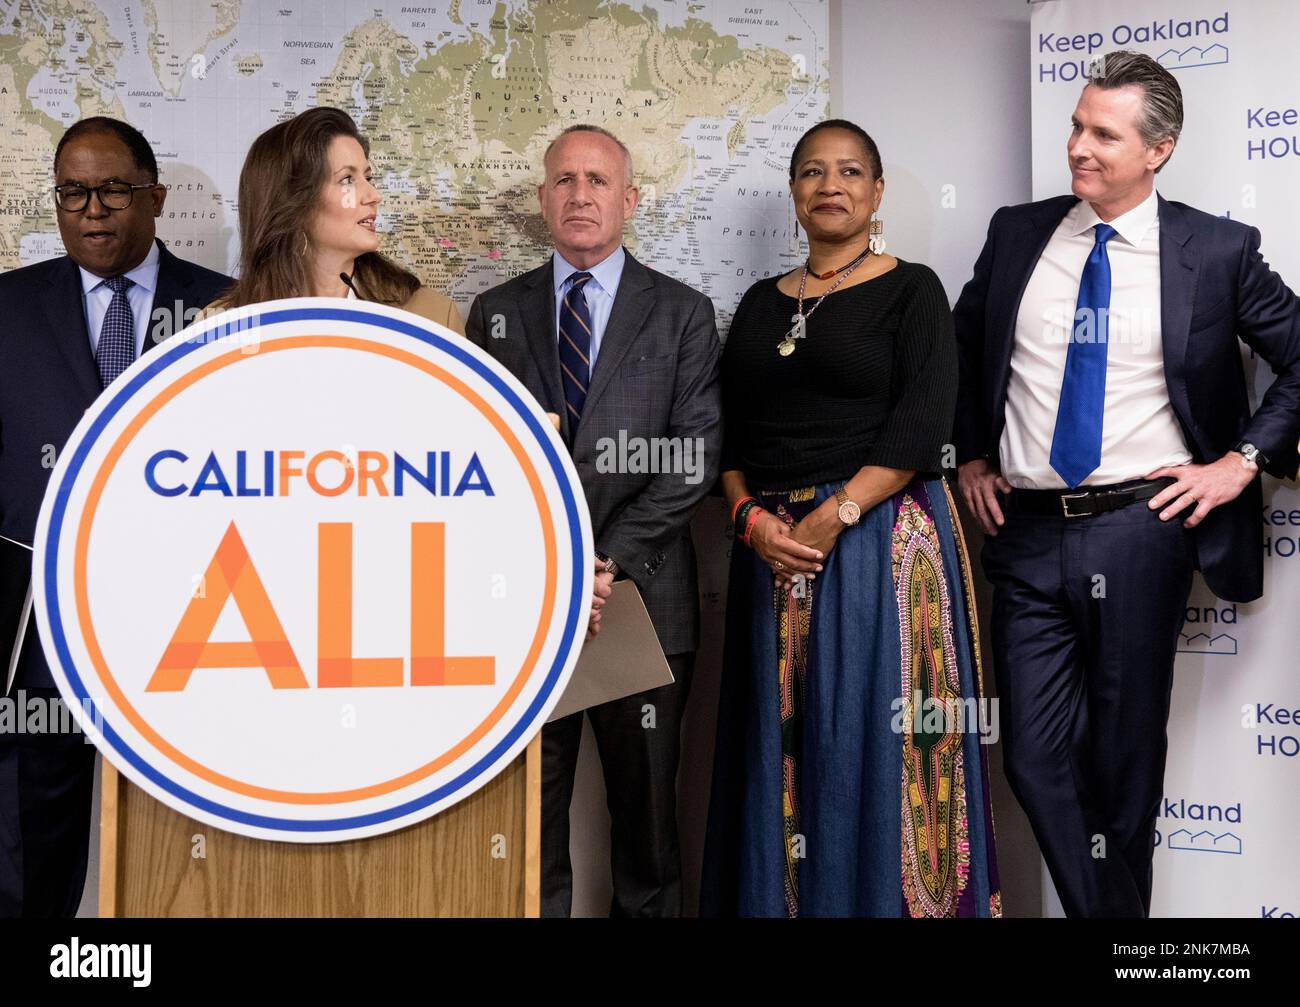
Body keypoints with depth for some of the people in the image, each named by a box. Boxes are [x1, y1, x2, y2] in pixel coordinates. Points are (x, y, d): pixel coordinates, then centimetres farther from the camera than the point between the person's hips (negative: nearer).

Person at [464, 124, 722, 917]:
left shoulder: (682, 313, 6)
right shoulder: (496, 313, 11)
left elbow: (694, 457, -3)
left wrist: (611, 559, -13)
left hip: (642, 592, -1)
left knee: (646, 799, 7)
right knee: (529, 807, 5)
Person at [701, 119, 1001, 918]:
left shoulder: (911, 290, 2)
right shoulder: (762, 304, 15)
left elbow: (922, 427, -10)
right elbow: (727, 433, 11)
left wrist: (832, 518, -17)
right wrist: (752, 520, -7)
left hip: (878, 541, -4)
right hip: (773, 549, 4)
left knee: (869, 744, -3)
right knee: (779, 748, 6)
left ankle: (880, 898, 10)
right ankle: (776, 899, 17)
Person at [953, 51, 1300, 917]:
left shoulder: (1217, 251, -2)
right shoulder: (1017, 234, 7)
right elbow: (961, 348, 21)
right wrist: (972, 456, 14)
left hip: (1140, 528, -3)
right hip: (1026, 529, 3)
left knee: (1125, 759, 8)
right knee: (1036, 758, 3)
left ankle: (1123, 908, 27)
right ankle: (1093, 907, 22)